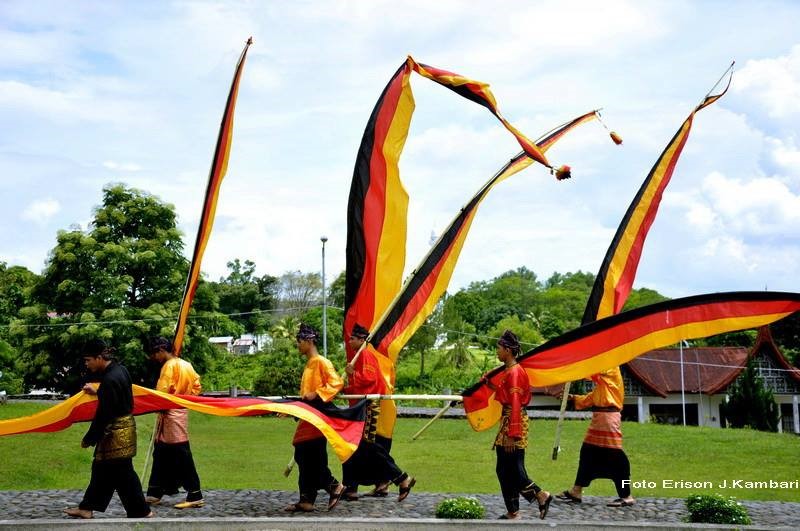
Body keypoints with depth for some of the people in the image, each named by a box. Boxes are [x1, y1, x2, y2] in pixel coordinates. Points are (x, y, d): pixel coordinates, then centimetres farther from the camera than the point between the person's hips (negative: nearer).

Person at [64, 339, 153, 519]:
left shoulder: (109, 380, -24)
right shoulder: (120, 369, 4)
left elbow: (103, 415, -22)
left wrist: (89, 439, -13)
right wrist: (97, 392, 12)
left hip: (116, 433, -10)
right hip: (124, 427, 10)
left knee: (122, 474, 1)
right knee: (101, 468, 16)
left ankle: (142, 511, 11)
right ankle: (87, 508, 26)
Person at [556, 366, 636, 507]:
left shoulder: (611, 369, -8)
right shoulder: (602, 378, 19)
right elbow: (591, 398, 22)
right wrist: (572, 398, 15)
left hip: (609, 418, -10)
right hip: (599, 417, 10)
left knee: (615, 457, -6)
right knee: (588, 453, 12)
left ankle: (626, 497, 2)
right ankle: (576, 492, 19)